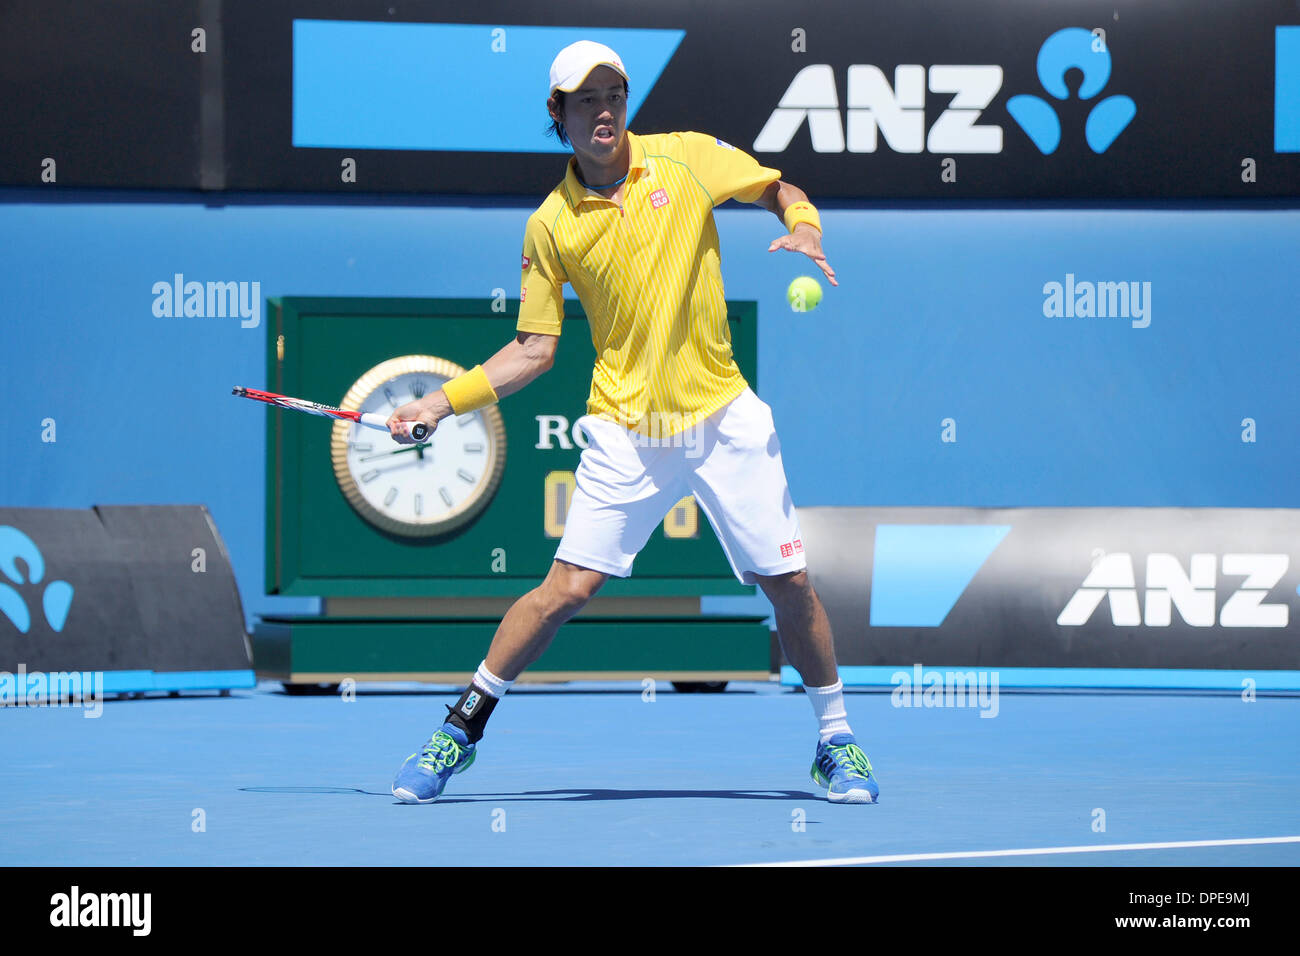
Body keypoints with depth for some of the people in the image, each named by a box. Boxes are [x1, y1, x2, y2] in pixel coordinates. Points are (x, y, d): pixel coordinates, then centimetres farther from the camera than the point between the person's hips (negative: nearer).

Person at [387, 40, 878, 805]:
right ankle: (462, 729, 7)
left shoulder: (689, 158, -1)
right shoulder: (551, 225, -1)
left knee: (788, 583, -1)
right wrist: (443, 403, -3)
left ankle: (837, 742, 18)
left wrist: (806, 230, -9)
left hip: (725, 416, 1)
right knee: (567, 590, -9)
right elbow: (534, 349, 4)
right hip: (626, 429, -1)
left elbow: (783, 192, 12)